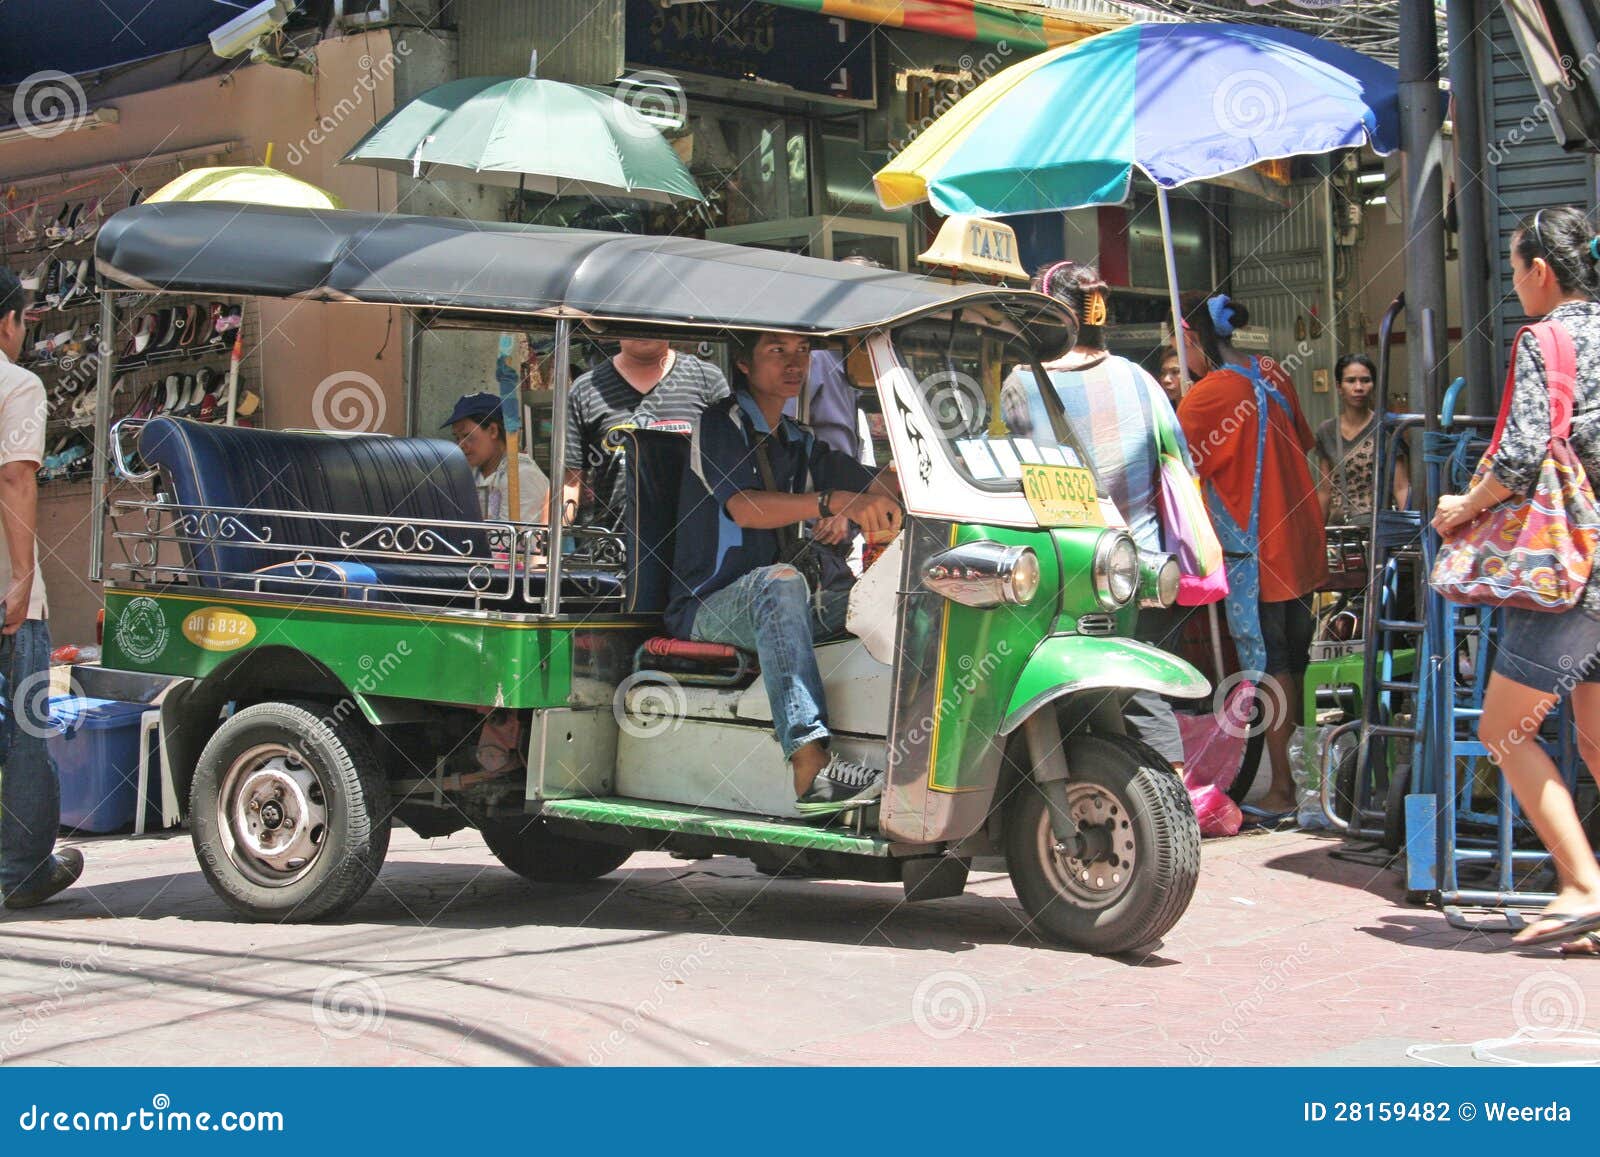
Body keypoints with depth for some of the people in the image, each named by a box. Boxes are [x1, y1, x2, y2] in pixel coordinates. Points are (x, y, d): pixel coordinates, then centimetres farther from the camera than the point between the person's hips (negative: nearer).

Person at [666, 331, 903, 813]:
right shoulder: (719, 425, -4)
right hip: (708, 608, -7)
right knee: (780, 580, -38)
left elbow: (884, 486, 16)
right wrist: (833, 501, -37)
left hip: (771, 608, 8)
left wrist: (847, 516, -9)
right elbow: (742, 507, -22)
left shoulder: (801, 444, 18)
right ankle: (810, 769, -52)